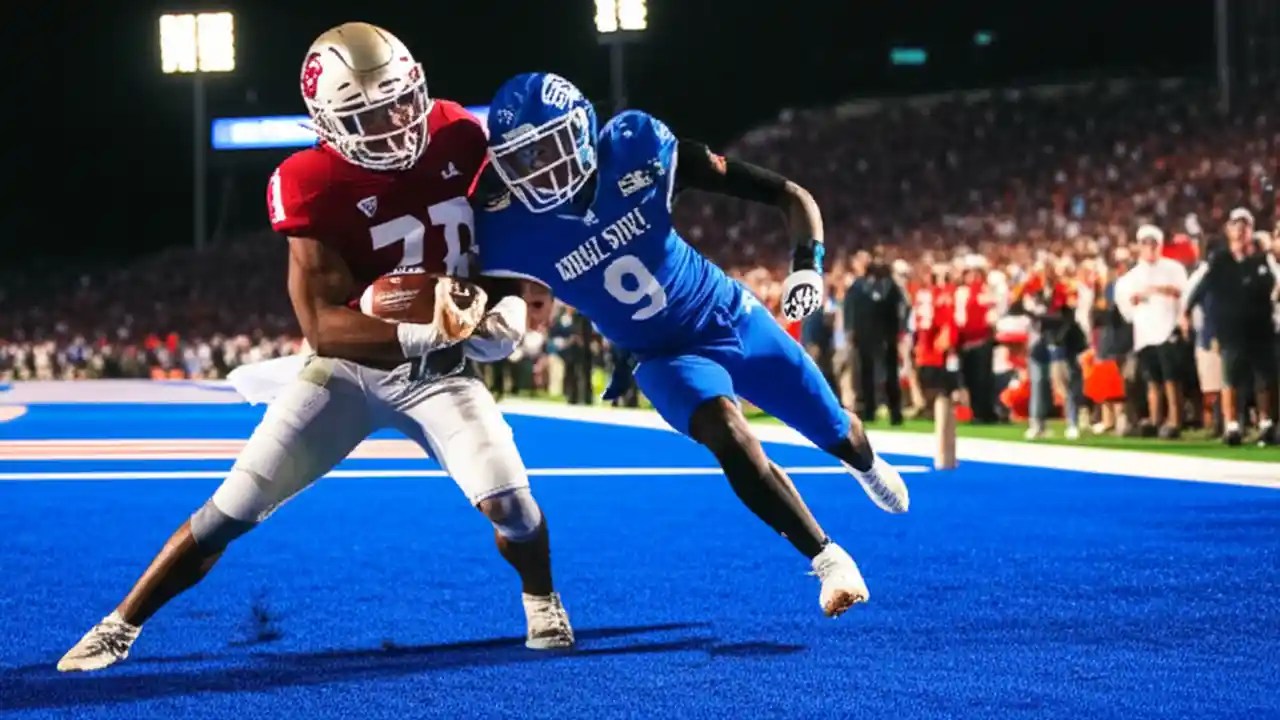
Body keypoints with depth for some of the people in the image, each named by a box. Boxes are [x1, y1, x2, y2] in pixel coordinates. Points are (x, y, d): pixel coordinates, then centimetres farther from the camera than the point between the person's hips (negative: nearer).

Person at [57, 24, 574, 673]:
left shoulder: (460, 140, -12)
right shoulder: (314, 186, -22)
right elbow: (323, 327, -27)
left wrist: (512, 305, -11)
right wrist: (417, 329, -43)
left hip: (439, 371, 2)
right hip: (349, 367, -2)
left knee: (508, 500, -17)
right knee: (231, 509, -2)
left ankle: (543, 605, 16)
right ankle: (120, 625, 15)